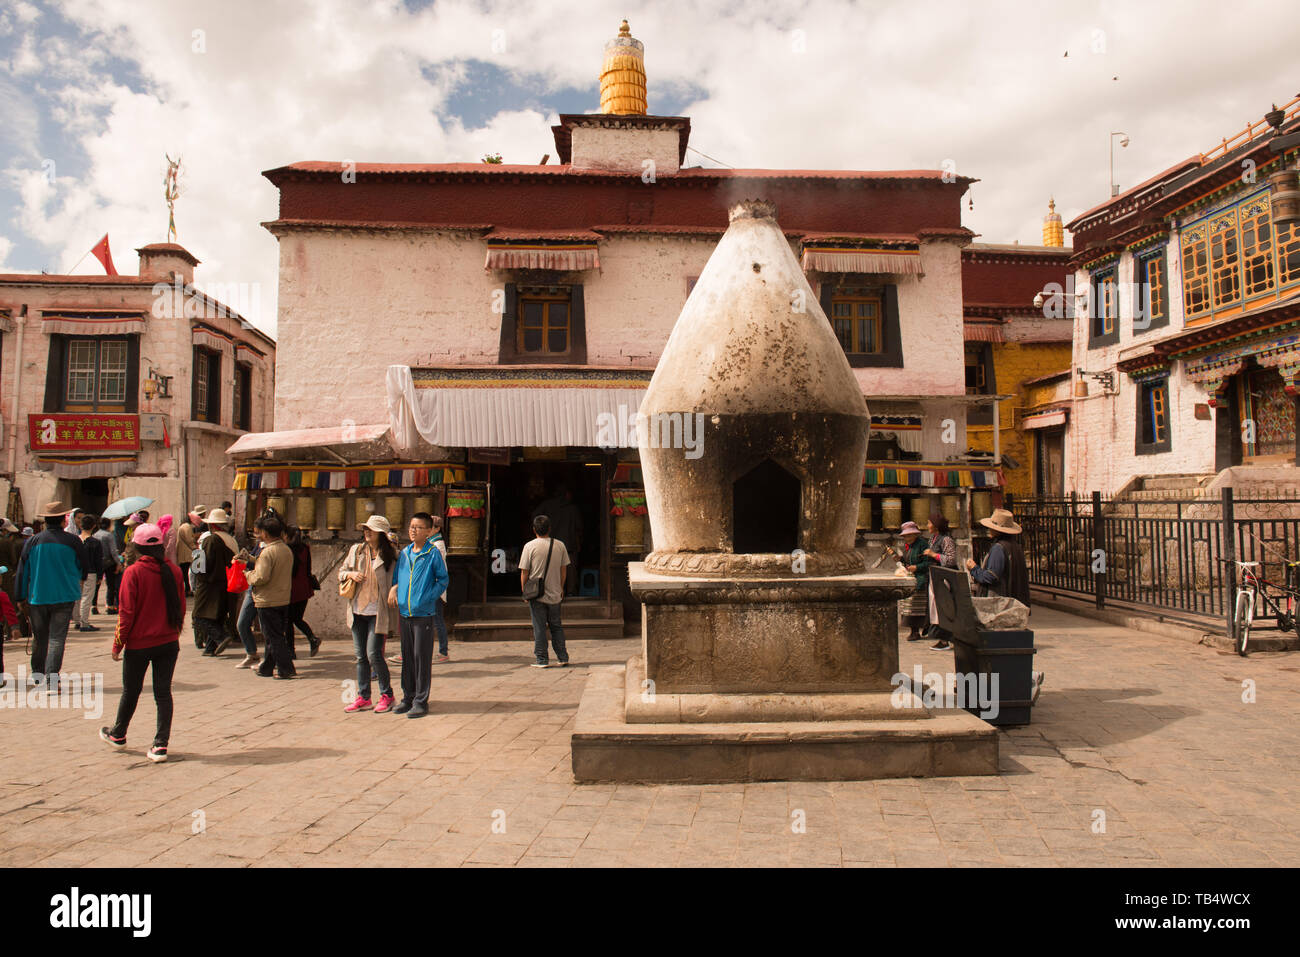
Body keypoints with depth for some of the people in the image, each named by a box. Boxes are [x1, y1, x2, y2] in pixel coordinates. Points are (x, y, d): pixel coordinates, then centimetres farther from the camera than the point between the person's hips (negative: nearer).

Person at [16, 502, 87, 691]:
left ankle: (37, 675, 29)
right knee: (57, 637, -1)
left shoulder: (32, 542, 0)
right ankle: (52, 677, -10)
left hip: (37, 597, 2)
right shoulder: (72, 541, -6)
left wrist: (22, 597, 14)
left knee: (39, 637, 16)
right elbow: (82, 568, 5)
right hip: (64, 597, -2)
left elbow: (22, 571, 5)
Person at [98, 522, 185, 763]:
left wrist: (117, 644, -3)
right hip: (168, 643, 2)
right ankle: (160, 745, 3)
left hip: (139, 644, -2)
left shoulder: (134, 572, -13)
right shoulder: (173, 570, -2)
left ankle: (118, 735, 38)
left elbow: (126, 612, -12)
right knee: (163, 692, 6)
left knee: (131, 691, 16)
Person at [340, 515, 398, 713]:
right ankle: (363, 697, 19)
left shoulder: (390, 555, -3)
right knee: (361, 656, 9)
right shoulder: (355, 550, 9)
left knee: (374, 654, -9)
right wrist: (350, 574, -4)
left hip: (377, 612, -5)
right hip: (357, 610, 5)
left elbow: (395, 581, 0)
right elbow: (341, 572, 16)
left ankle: (386, 695, 8)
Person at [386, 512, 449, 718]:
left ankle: (421, 701, 7)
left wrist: (427, 598, -11)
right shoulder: (404, 553, 11)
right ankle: (408, 697, 22)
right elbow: (396, 579, 20)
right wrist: (394, 590, 5)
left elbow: (443, 581, -3)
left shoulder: (433, 554, -4)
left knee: (422, 658, -1)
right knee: (407, 657, 12)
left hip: (424, 614, -5)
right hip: (405, 614, 5)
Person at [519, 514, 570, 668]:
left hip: (536, 594, -3)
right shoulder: (560, 545, 0)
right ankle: (563, 658, 15)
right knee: (556, 626, 14)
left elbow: (524, 572, -8)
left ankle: (542, 659, 6)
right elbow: (564, 570, 7)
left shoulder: (530, 546, -10)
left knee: (539, 627, 4)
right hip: (554, 594, 3)